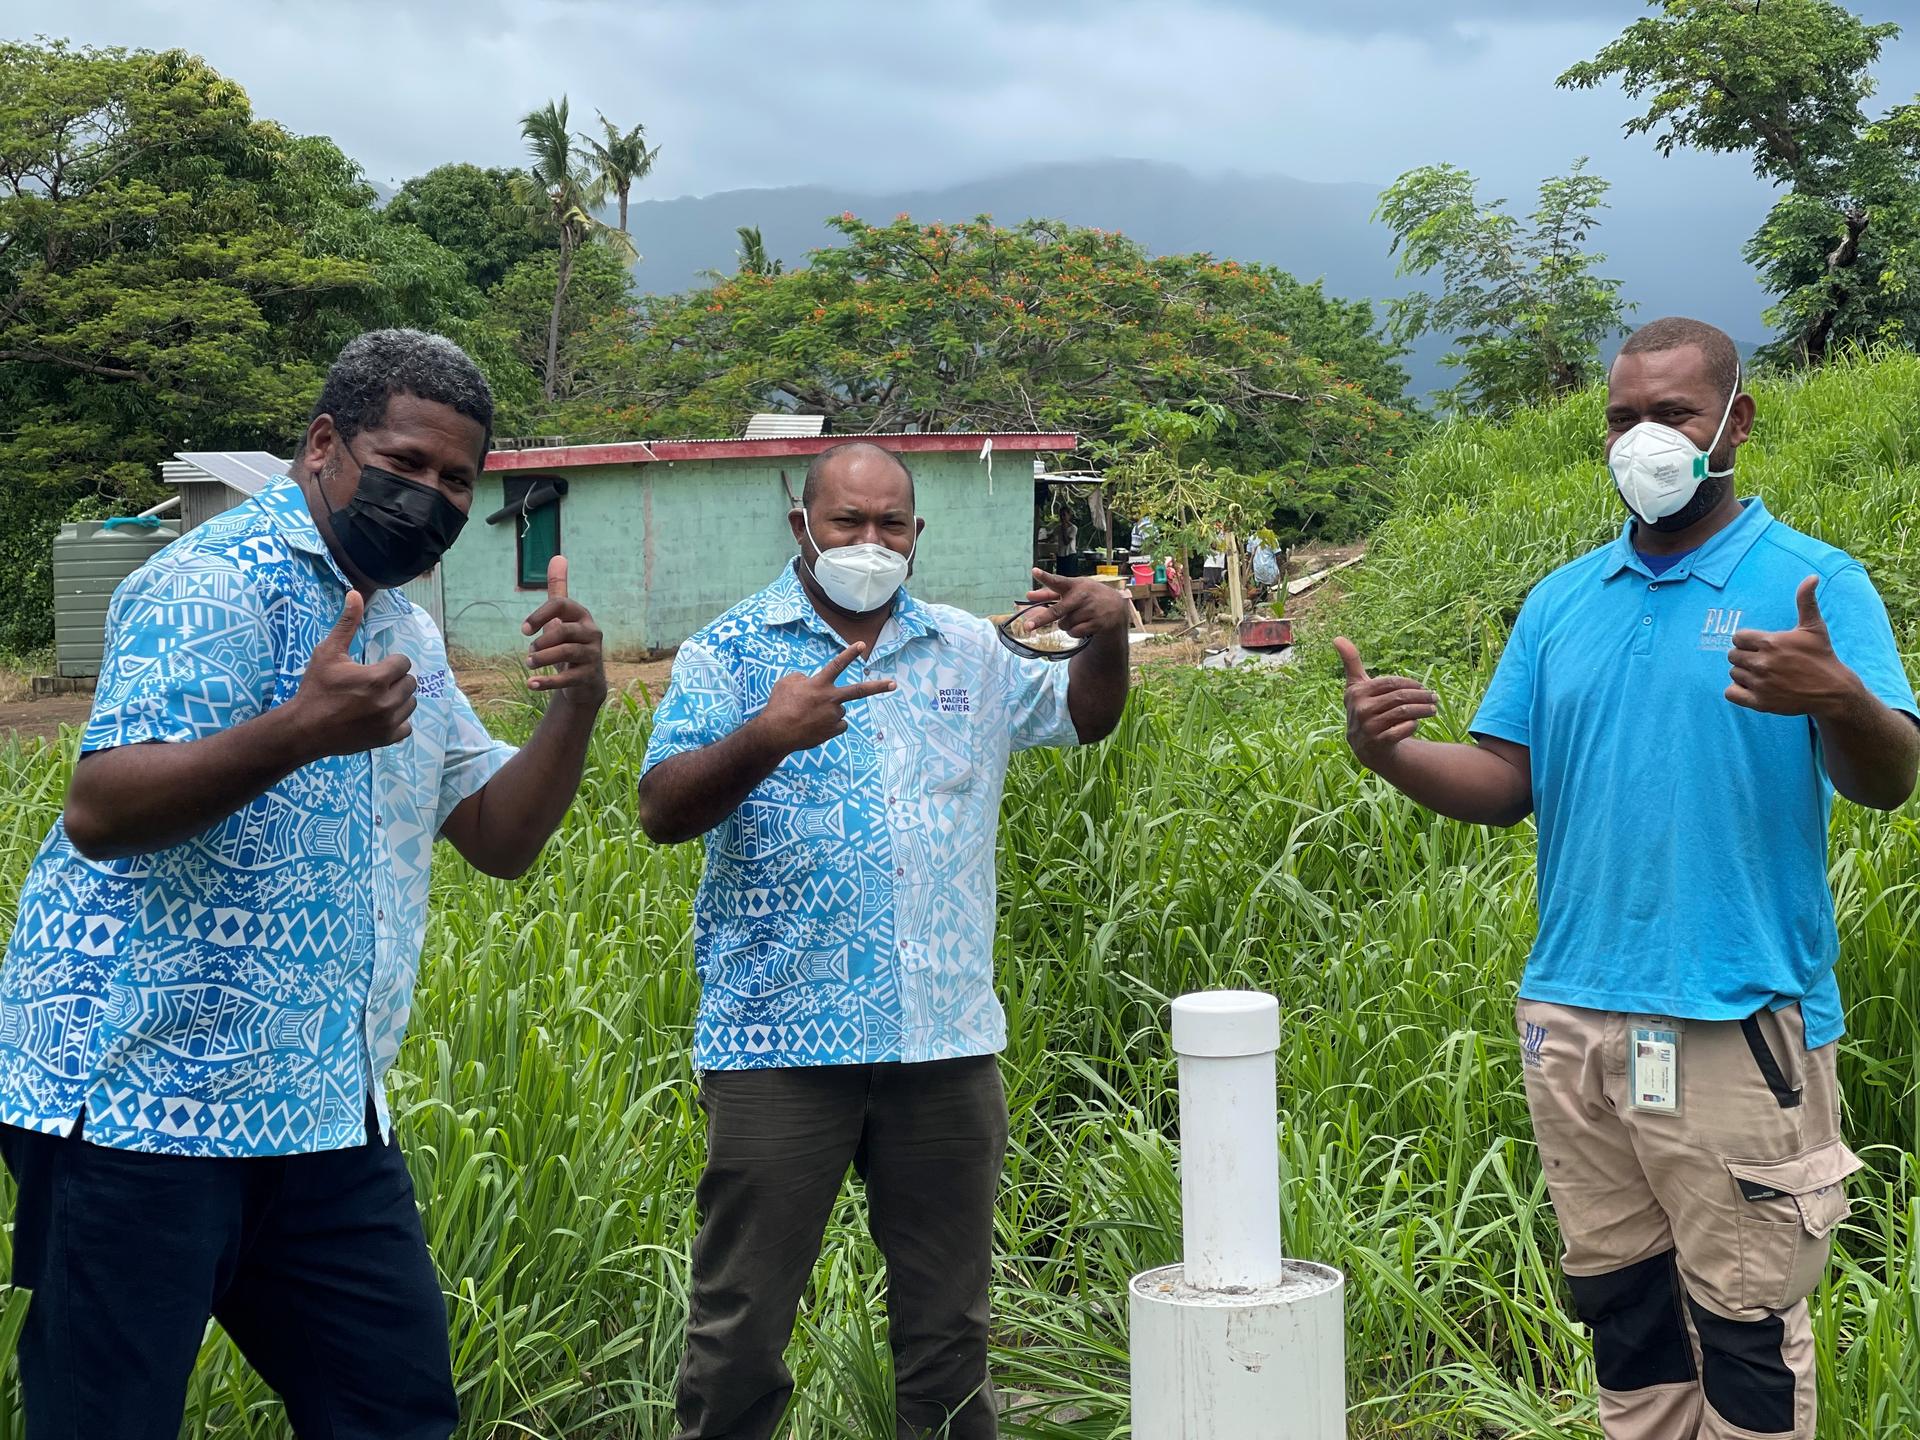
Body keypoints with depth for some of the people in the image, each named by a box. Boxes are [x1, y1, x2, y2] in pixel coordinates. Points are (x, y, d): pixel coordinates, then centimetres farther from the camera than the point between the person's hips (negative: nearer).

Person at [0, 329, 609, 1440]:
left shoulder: (405, 633, 16)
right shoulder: (219, 583, -12)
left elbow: (500, 839, 15)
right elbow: (97, 815, -22)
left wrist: (575, 710, -3)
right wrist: (298, 732, -35)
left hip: (325, 1112, 8)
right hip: (140, 1093, -8)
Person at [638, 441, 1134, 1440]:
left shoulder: (968, 652, 14)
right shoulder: (730, 652, 0)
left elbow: (1080, 718, 27)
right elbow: (663, 813, -9)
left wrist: (1109, 635, 5)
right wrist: (764, 740, -28)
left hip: (947, 1041, 4)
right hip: (779, 1043, -3)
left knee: (948, 1320, 13)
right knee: (740, 1320, 1)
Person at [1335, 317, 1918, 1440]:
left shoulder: (1812, 584, -2)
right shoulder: (1563, 601, 12)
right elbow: (1506, 784, 10)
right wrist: (1393, 754, -9)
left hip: (1738, 1021, -5)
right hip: (1574, 1012, 5)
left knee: (1747, 1325, 2)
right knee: (1622, 1308, 15)